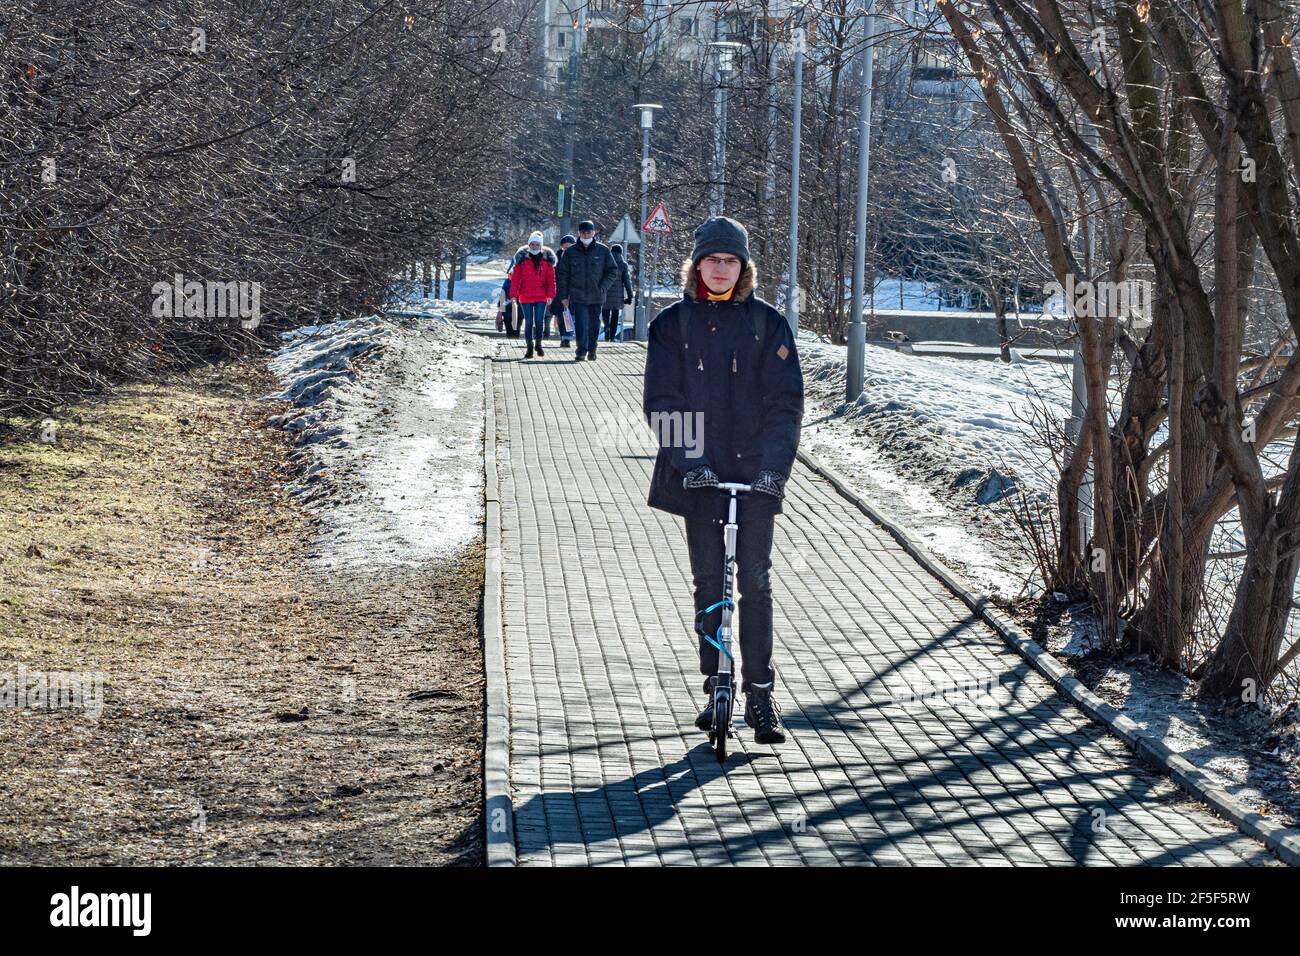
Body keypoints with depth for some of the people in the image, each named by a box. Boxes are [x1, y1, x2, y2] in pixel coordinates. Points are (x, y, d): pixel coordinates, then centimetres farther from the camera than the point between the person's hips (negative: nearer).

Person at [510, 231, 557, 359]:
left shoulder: (547, 260, 5)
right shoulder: (522, 259, 2)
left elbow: (551, 279, 4)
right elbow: (515, 277, -1)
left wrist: (551, 295, -4)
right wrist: (513, 295, -6)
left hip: (541, 297, 1)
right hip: (525, 297, -1)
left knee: (540, 321, -3)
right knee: (528, 322, 1)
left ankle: (539, 344, 18)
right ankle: (529, 347, 11)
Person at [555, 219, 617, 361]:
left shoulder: (603, 250, 2)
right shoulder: (571, 252, 3)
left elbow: (613, 271, 6)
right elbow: (561, 274, 7)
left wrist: (603, 288, -7)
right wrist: (563, 296, 0)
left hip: (596, 297, 1)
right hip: (578, 296, -1)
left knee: (594, 324, 9)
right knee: (581, 323, -11)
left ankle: (592, 350, 23)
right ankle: (581, 351, -8)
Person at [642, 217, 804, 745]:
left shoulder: (767, 323, 3)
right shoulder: (672, 324, 4)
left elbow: (785, 401, -1)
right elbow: (661, 402, -1)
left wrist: (774, 465, -13)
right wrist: (689, 461, -15)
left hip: (755, 474, -1)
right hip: (698, 473, 1)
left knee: (755, 580, -5)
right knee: (708, 582, 7)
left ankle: (759, 693, -2)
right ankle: (715, 688, 17)